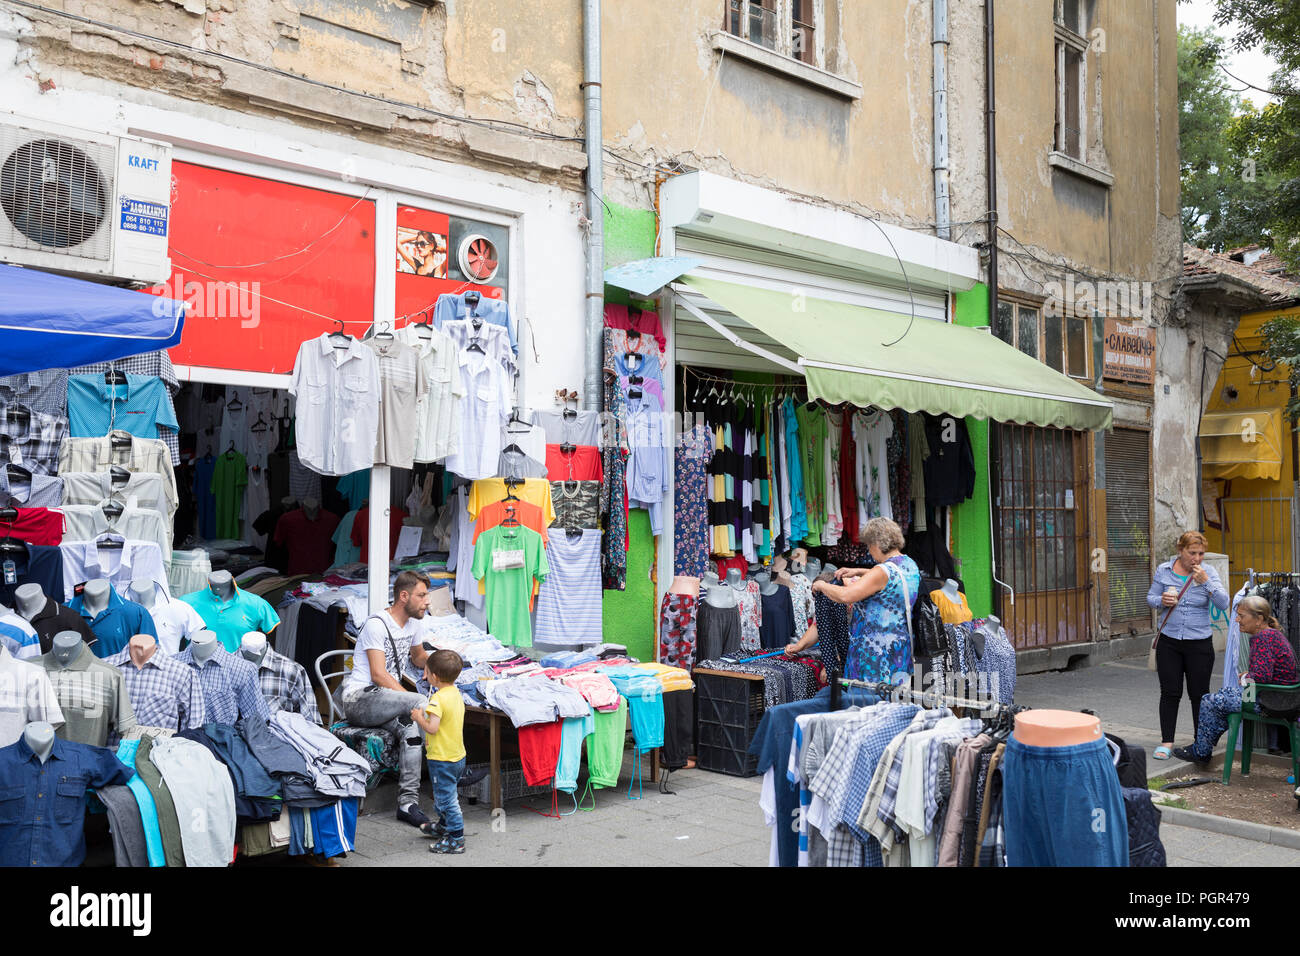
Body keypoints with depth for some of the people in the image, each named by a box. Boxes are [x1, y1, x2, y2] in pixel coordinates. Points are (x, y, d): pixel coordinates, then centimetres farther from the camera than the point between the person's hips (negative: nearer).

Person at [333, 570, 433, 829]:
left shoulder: (412, 623, 13)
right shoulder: (376, 624, -12)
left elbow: (417, 654, 34)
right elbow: (379, 675, -19)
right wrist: (414, 703, -24)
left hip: (384, 701, 7)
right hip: (357, 699, -7)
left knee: (410, 727, -26)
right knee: (420, 703, -29)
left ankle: (408, 802, -25)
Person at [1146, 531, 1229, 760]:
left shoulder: (1208, 572, -4)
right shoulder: (1164, 571, 1)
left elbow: (1223, 603, -13)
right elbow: (1150, 597, 9)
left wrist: (1206, 582, -25)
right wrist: (1162, 601, -13)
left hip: (1199, 643, -1)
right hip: (1169, 641, 1)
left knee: (1199, 694, 6)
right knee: (1169, 692, 3)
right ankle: (1167, 741, 12)